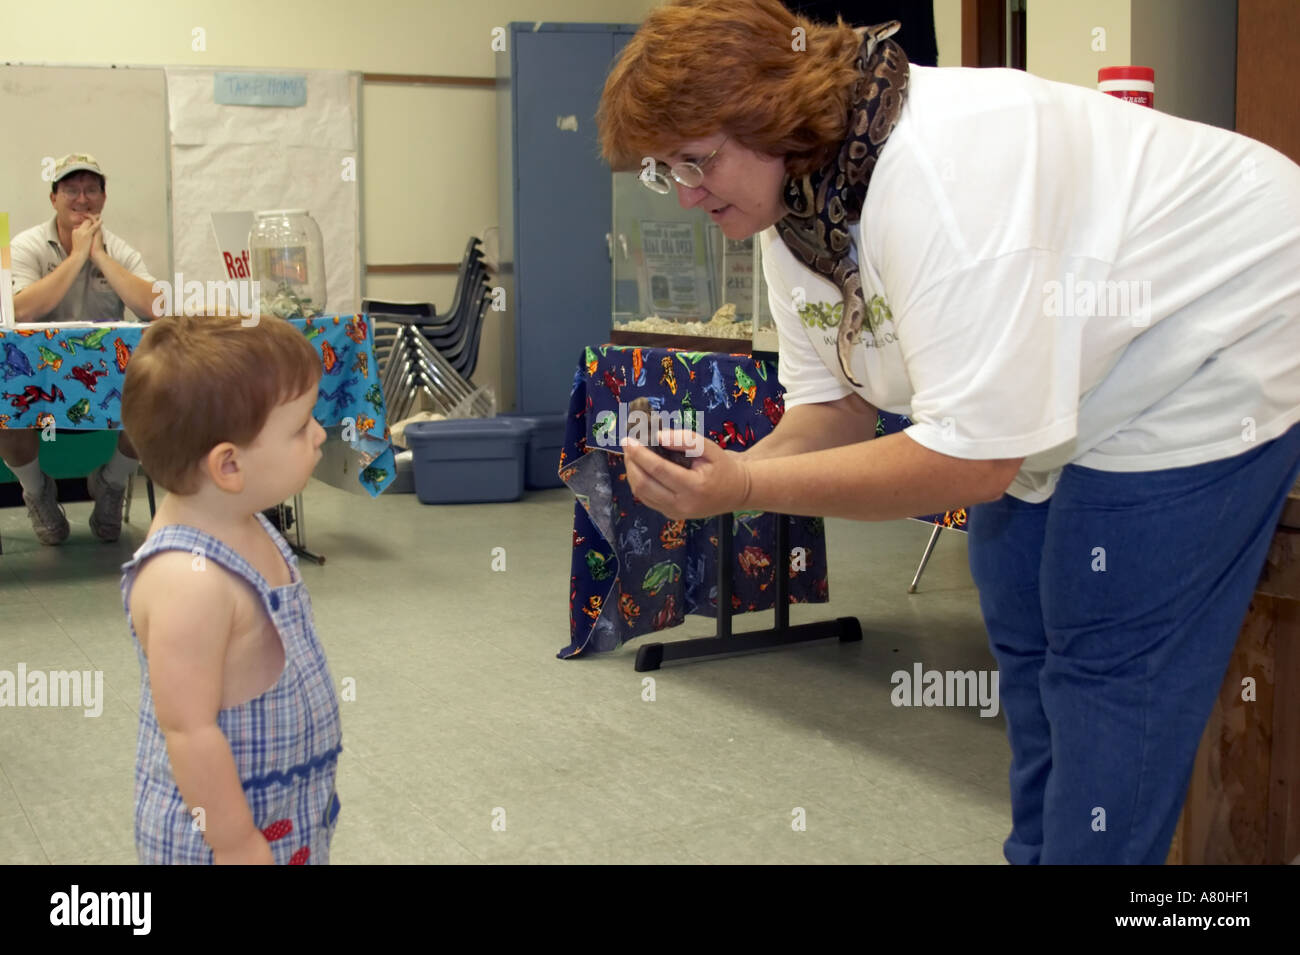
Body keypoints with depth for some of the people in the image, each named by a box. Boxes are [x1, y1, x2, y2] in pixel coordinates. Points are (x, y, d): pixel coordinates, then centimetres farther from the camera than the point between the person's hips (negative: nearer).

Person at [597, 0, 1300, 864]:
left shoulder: (936, 169, -36)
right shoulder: (792, 208, -6)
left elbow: (975, 458, -36)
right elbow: (835, 405, -1)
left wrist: (749, 486, -34)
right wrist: (717, 475, -21)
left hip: (1212, 350, -9)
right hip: (1061, 392, 9)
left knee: (1108, 664, -7)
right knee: (1019, 636, 14)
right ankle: (1039, 845, 31)